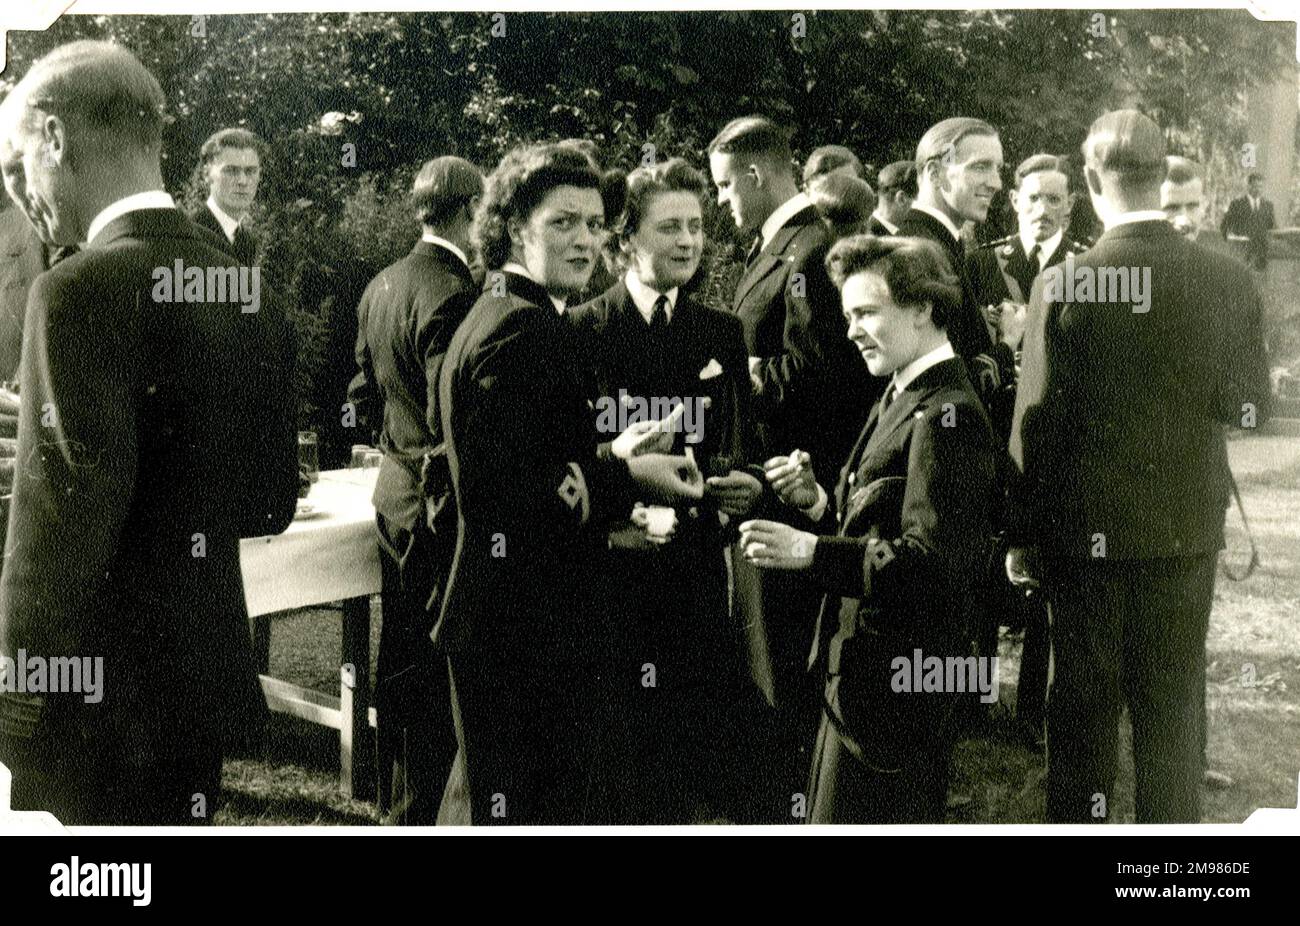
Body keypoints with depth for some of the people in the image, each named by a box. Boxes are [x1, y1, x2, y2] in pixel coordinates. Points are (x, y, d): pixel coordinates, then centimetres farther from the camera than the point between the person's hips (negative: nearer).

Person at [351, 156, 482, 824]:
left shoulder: (381, 285, 7)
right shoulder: (451, 295, -21)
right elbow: (448, 420, -24)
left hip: (394, 487, 9)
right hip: (439, 495, -9)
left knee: (400, 655, 19)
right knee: (435, 669, -1)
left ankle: (394, 801, 32)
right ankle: (416, 817, 6)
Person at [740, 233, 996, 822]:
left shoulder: (947, 414, -18)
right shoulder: (897, 401, 15)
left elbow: (936, 560, -26)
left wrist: (813, 552, -29)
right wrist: (820, 505, -1)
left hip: (897, 679, -10)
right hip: (862, 667, 10)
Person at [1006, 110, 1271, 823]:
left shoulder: (1062, 289, -15)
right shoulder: (1229, 282, -8)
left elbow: (1035, 429, -10)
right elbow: (1248, 405, 1)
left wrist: (1023, 538, 0)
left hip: (1086, 531, -2)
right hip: (1187, 530, 2)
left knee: (1082, 711, 10)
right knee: (1172, 711, 15)